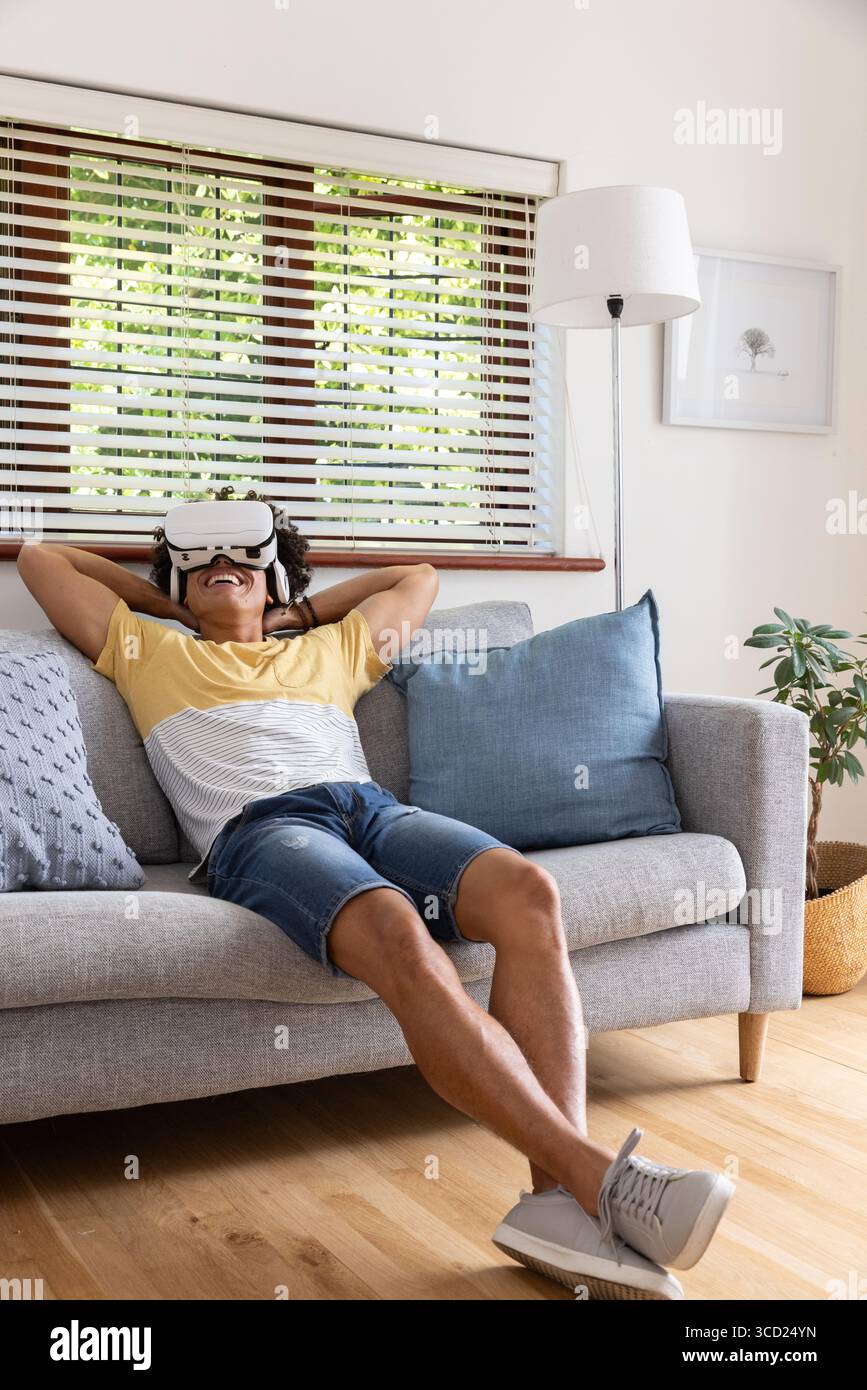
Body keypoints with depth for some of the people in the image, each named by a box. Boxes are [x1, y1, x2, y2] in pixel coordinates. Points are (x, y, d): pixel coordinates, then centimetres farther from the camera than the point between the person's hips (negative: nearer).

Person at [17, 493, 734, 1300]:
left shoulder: (328, 650, 38)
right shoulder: (147, 653, 31)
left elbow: (417, 579, 51)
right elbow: (42, 558, 35)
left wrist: (299, 609, 46)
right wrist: (161, 598, 41)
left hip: (373, 807, 4)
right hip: (258, 829, -4)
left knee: (527, 892, -31)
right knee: (400, 937, -39)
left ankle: (560, 1201, -38)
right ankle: (600, 1177, -44)